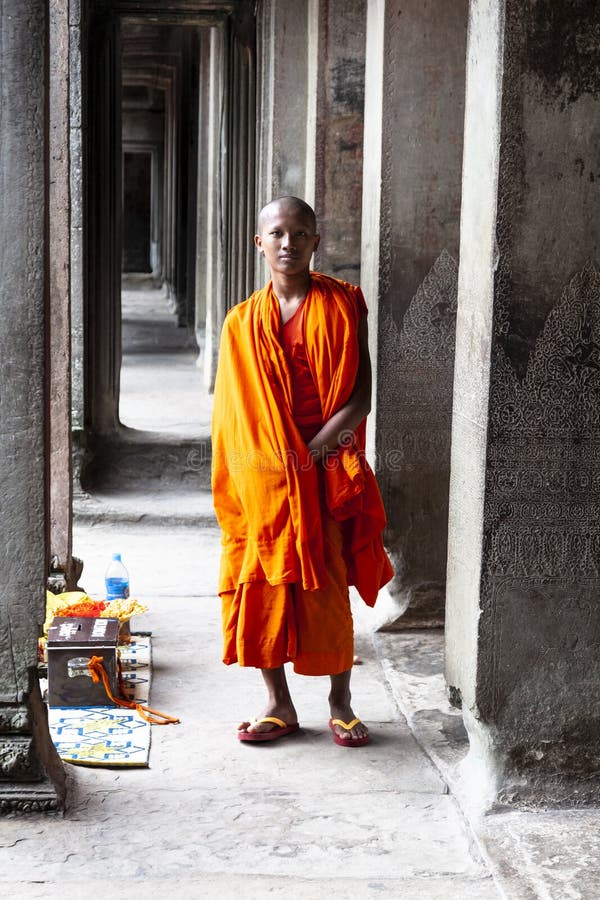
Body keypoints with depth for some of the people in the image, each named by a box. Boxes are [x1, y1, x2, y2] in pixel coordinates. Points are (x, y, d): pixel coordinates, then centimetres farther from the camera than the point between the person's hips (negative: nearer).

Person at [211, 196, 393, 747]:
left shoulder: (343, 305, -1)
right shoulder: (244, 321, 5)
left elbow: (360, 397, -6)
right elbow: (236, 412, 6)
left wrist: (311, 450, -15)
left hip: (325, 471, -2)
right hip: (263, 477, 2)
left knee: (329, 588, 3)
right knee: (266, 586, 5)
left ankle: (341, 704, 18)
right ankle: (280, 706, 19)